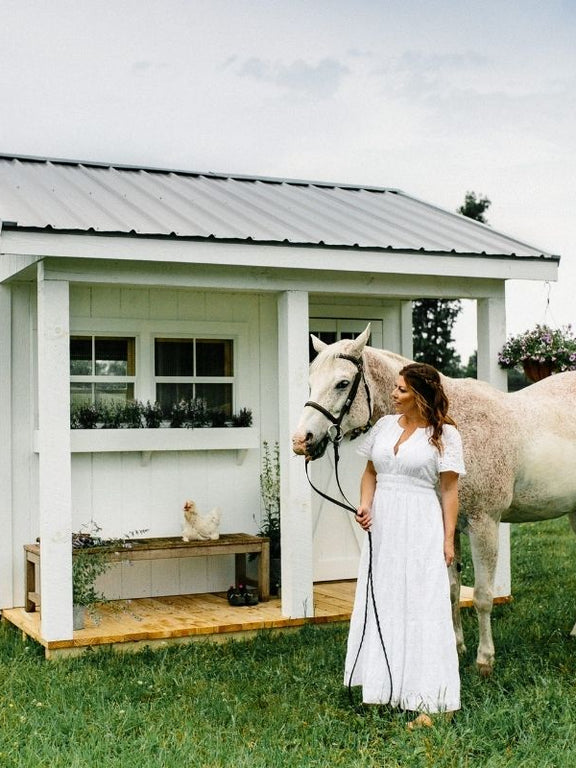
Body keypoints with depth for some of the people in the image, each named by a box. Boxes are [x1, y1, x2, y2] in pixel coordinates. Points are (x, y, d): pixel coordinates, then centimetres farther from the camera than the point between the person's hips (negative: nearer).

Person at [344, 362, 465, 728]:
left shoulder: (444, 434, -5)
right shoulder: (384, 425, 9)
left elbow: (450, 490, -5)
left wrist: (448, 539, -8)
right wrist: (365, 505, -2)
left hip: (421, 528, -6)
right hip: (381, 526, 6)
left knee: (422, 608, -4)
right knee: (380, 602, 12)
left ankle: (425, 701, 2)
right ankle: (383, 687, 26)